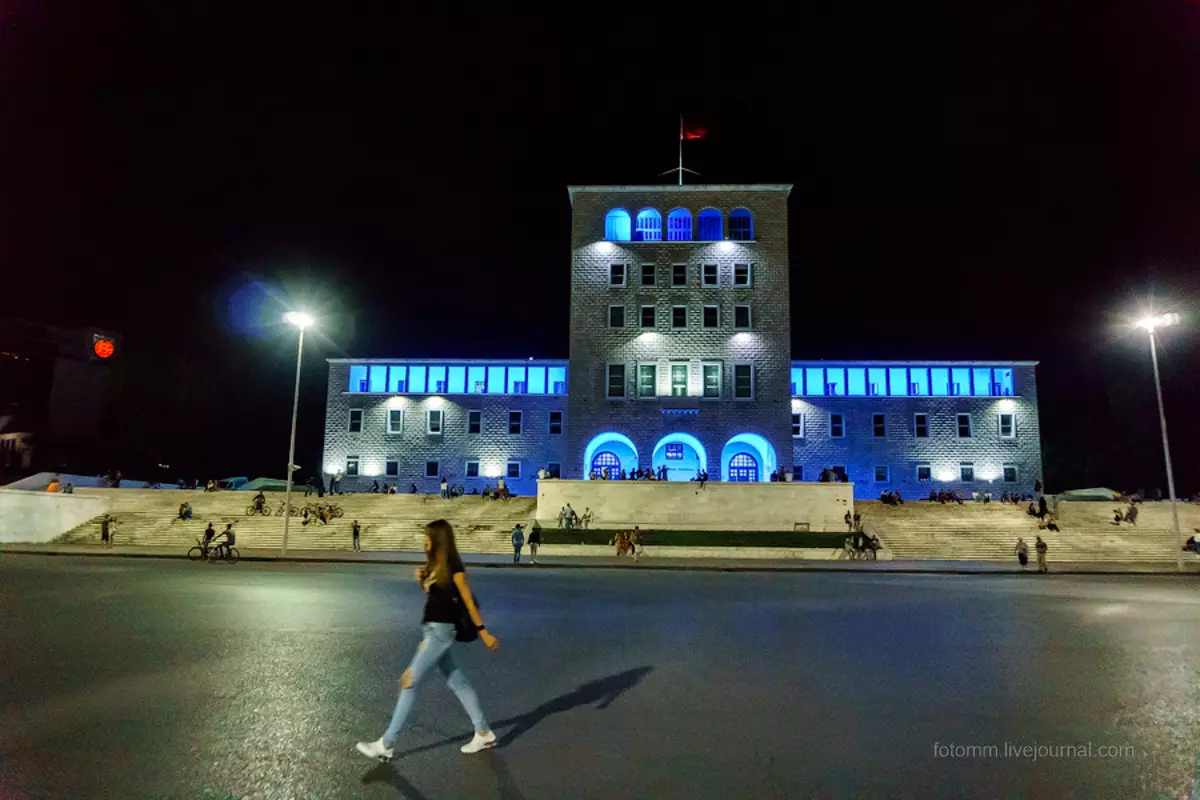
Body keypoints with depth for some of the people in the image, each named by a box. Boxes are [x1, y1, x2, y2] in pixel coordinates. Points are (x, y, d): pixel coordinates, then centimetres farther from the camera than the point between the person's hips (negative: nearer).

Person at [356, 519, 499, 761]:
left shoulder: (453, 566, -14)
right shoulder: (433, 564, 11)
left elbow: (468, 601, -12)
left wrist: (483, 632, -10)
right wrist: (421, 581, -1)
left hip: (441, 630, -9)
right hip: (430, 629, 9)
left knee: (409, 682, -5)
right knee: (457, 682, 12)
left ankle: (386, 745, 5)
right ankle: (484, 733, 21)